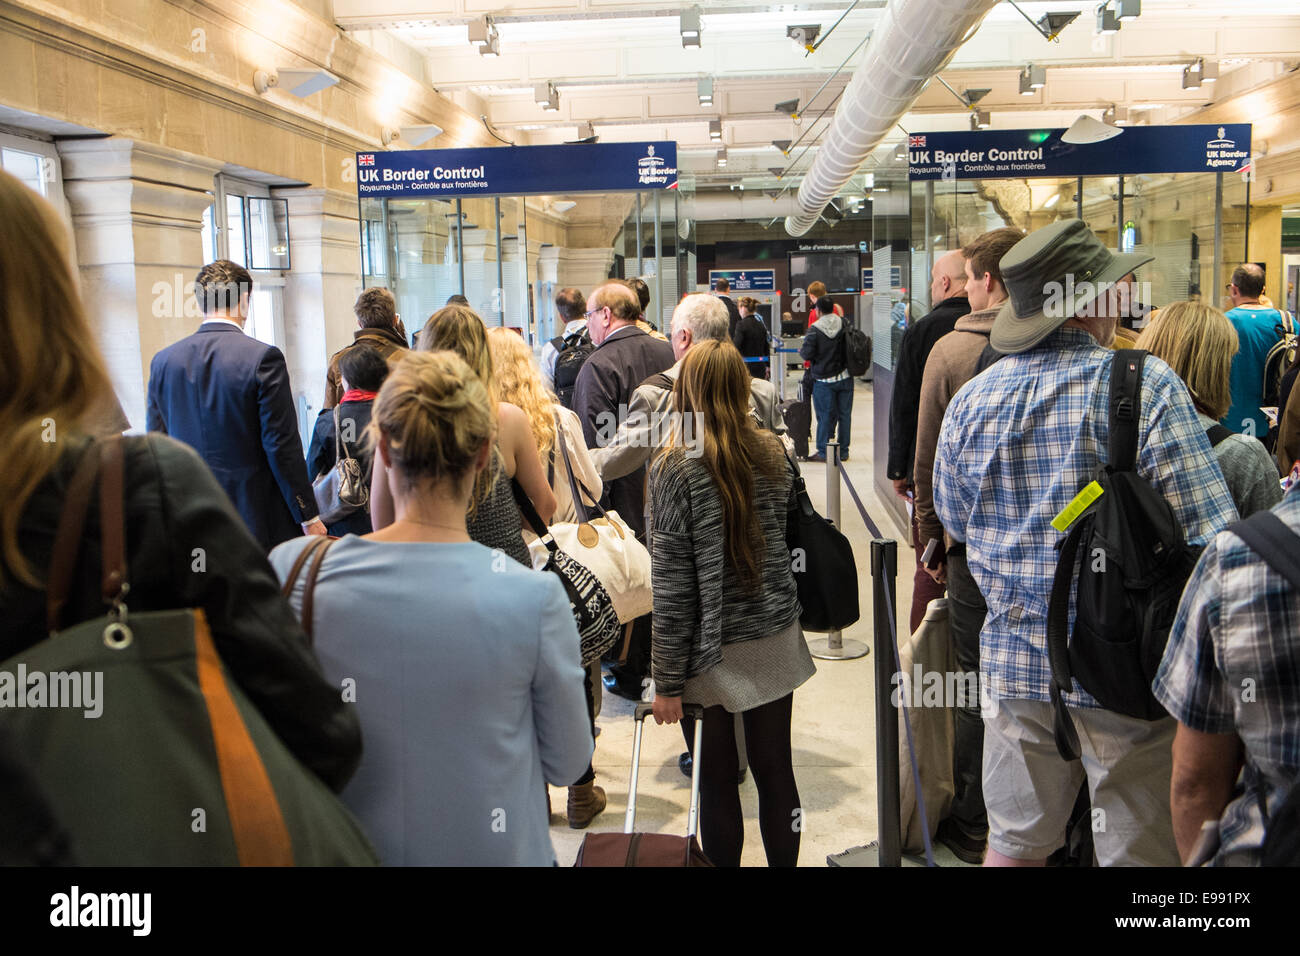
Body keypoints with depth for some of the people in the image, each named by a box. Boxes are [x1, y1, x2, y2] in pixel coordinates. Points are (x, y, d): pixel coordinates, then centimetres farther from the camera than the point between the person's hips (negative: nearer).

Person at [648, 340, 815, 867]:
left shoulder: (675, 468, -15)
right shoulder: (772, 453, 0)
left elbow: (671, 585, -15)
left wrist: (666, 679, -10)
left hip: (715, 650, -4)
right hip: (776, 639, 5)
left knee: (716, 779, 9)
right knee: (775, 770, 15)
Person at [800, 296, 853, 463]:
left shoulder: (814, 330, -14)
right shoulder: (844, 324, 0)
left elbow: (807, 354, -15)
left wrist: (801, 350, 6)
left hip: (824, 380, -4)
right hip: (845, 377, 4)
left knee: (825, 416, 2)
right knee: (844, 414, 9)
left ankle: (823, 452, 6)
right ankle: (843, 451, 15)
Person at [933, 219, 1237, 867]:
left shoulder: (970, 399, 1)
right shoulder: (1147, 385, -13)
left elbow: (954, 521, 14)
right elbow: (1211, 535, -17)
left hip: (1014, 665, 4)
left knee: (1014, 842, 18)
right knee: (1138, 852, 10)